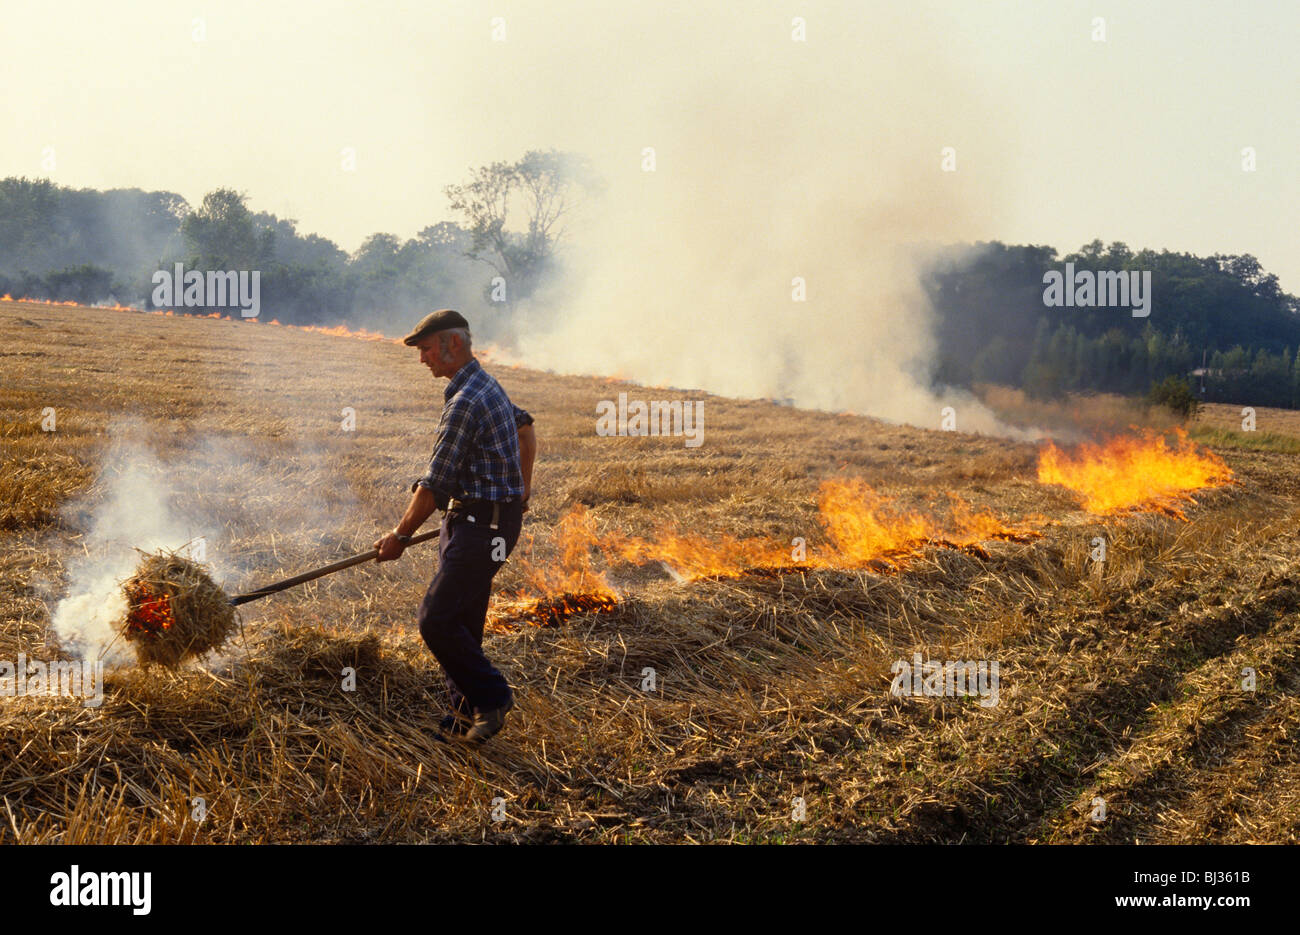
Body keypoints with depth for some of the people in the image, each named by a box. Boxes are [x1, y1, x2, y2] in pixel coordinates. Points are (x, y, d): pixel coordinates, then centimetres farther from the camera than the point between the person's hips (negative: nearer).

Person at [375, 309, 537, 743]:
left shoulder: (465, 401, -20)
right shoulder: (487, 385, 13)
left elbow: (435, 484, -18)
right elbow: (525, 427, 31)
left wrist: (400, 536, -8)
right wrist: (521, 489, 37)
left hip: (483, 526, -10)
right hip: (470, 519, 10)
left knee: (437, 620, -12)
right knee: (459, 622, 11)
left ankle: (491, 697, 1)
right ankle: (468, 714, 19)